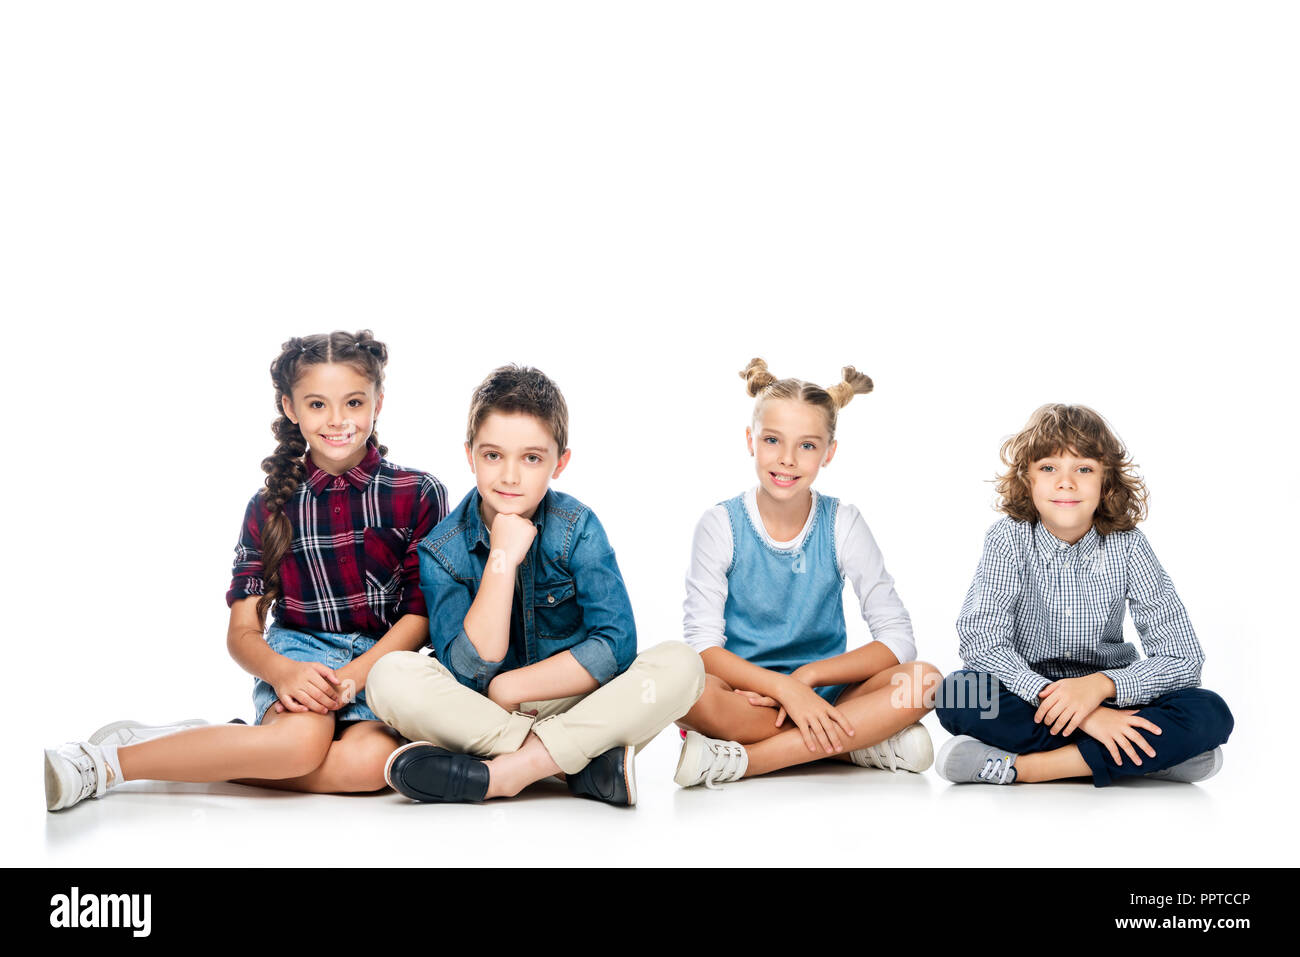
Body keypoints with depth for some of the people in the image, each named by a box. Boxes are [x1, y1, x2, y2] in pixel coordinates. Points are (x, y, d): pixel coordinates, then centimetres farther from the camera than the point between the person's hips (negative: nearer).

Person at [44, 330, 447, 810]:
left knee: (370, 760, -34)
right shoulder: (270, 508, 7)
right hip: (297, 653, 0)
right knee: (302, 740, -36)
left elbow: (423, 613, -1)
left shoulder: (419, 494, 3)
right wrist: (282, 673, -19)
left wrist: (350, 678, -17)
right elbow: (243, 630, 4)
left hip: (383, 659, 1)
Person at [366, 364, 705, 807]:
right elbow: (470, 671, -17)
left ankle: (494, 775, -28)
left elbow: (616, 645, -15)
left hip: (577, 706, 0)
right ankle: (585, 766, -28)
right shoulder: (443, 550, -7)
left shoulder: (578, 529, -7)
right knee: (391, 676, -28)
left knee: (680, 664, -26)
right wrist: (502, 559, -22)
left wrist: (509, 688, -16)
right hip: (477, 716, 0)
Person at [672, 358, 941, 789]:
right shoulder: (721, 525, -4)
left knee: (924, 680, -25)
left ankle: (738, 761, -27)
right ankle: (861, 744, -24)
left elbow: (897, 639, -6)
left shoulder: (842, 524, -1)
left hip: (825, 696, 2)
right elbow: (704, 645, -12)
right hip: (744, 697, -2)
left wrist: (807, 675, -18)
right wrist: (783, 687, -26)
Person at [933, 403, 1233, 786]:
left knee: (1210, 714, -26)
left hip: (1107, 701, 2)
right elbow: (981, 641, -22)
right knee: (958, 697, -32)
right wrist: (1063, 703, -34)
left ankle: (1017, 766, -28)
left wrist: (1100, 685, -29)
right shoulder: (1009, 540, -9)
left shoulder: (1127, 547, -6)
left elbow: (1182, 658, -11)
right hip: (1026, 700, -2)